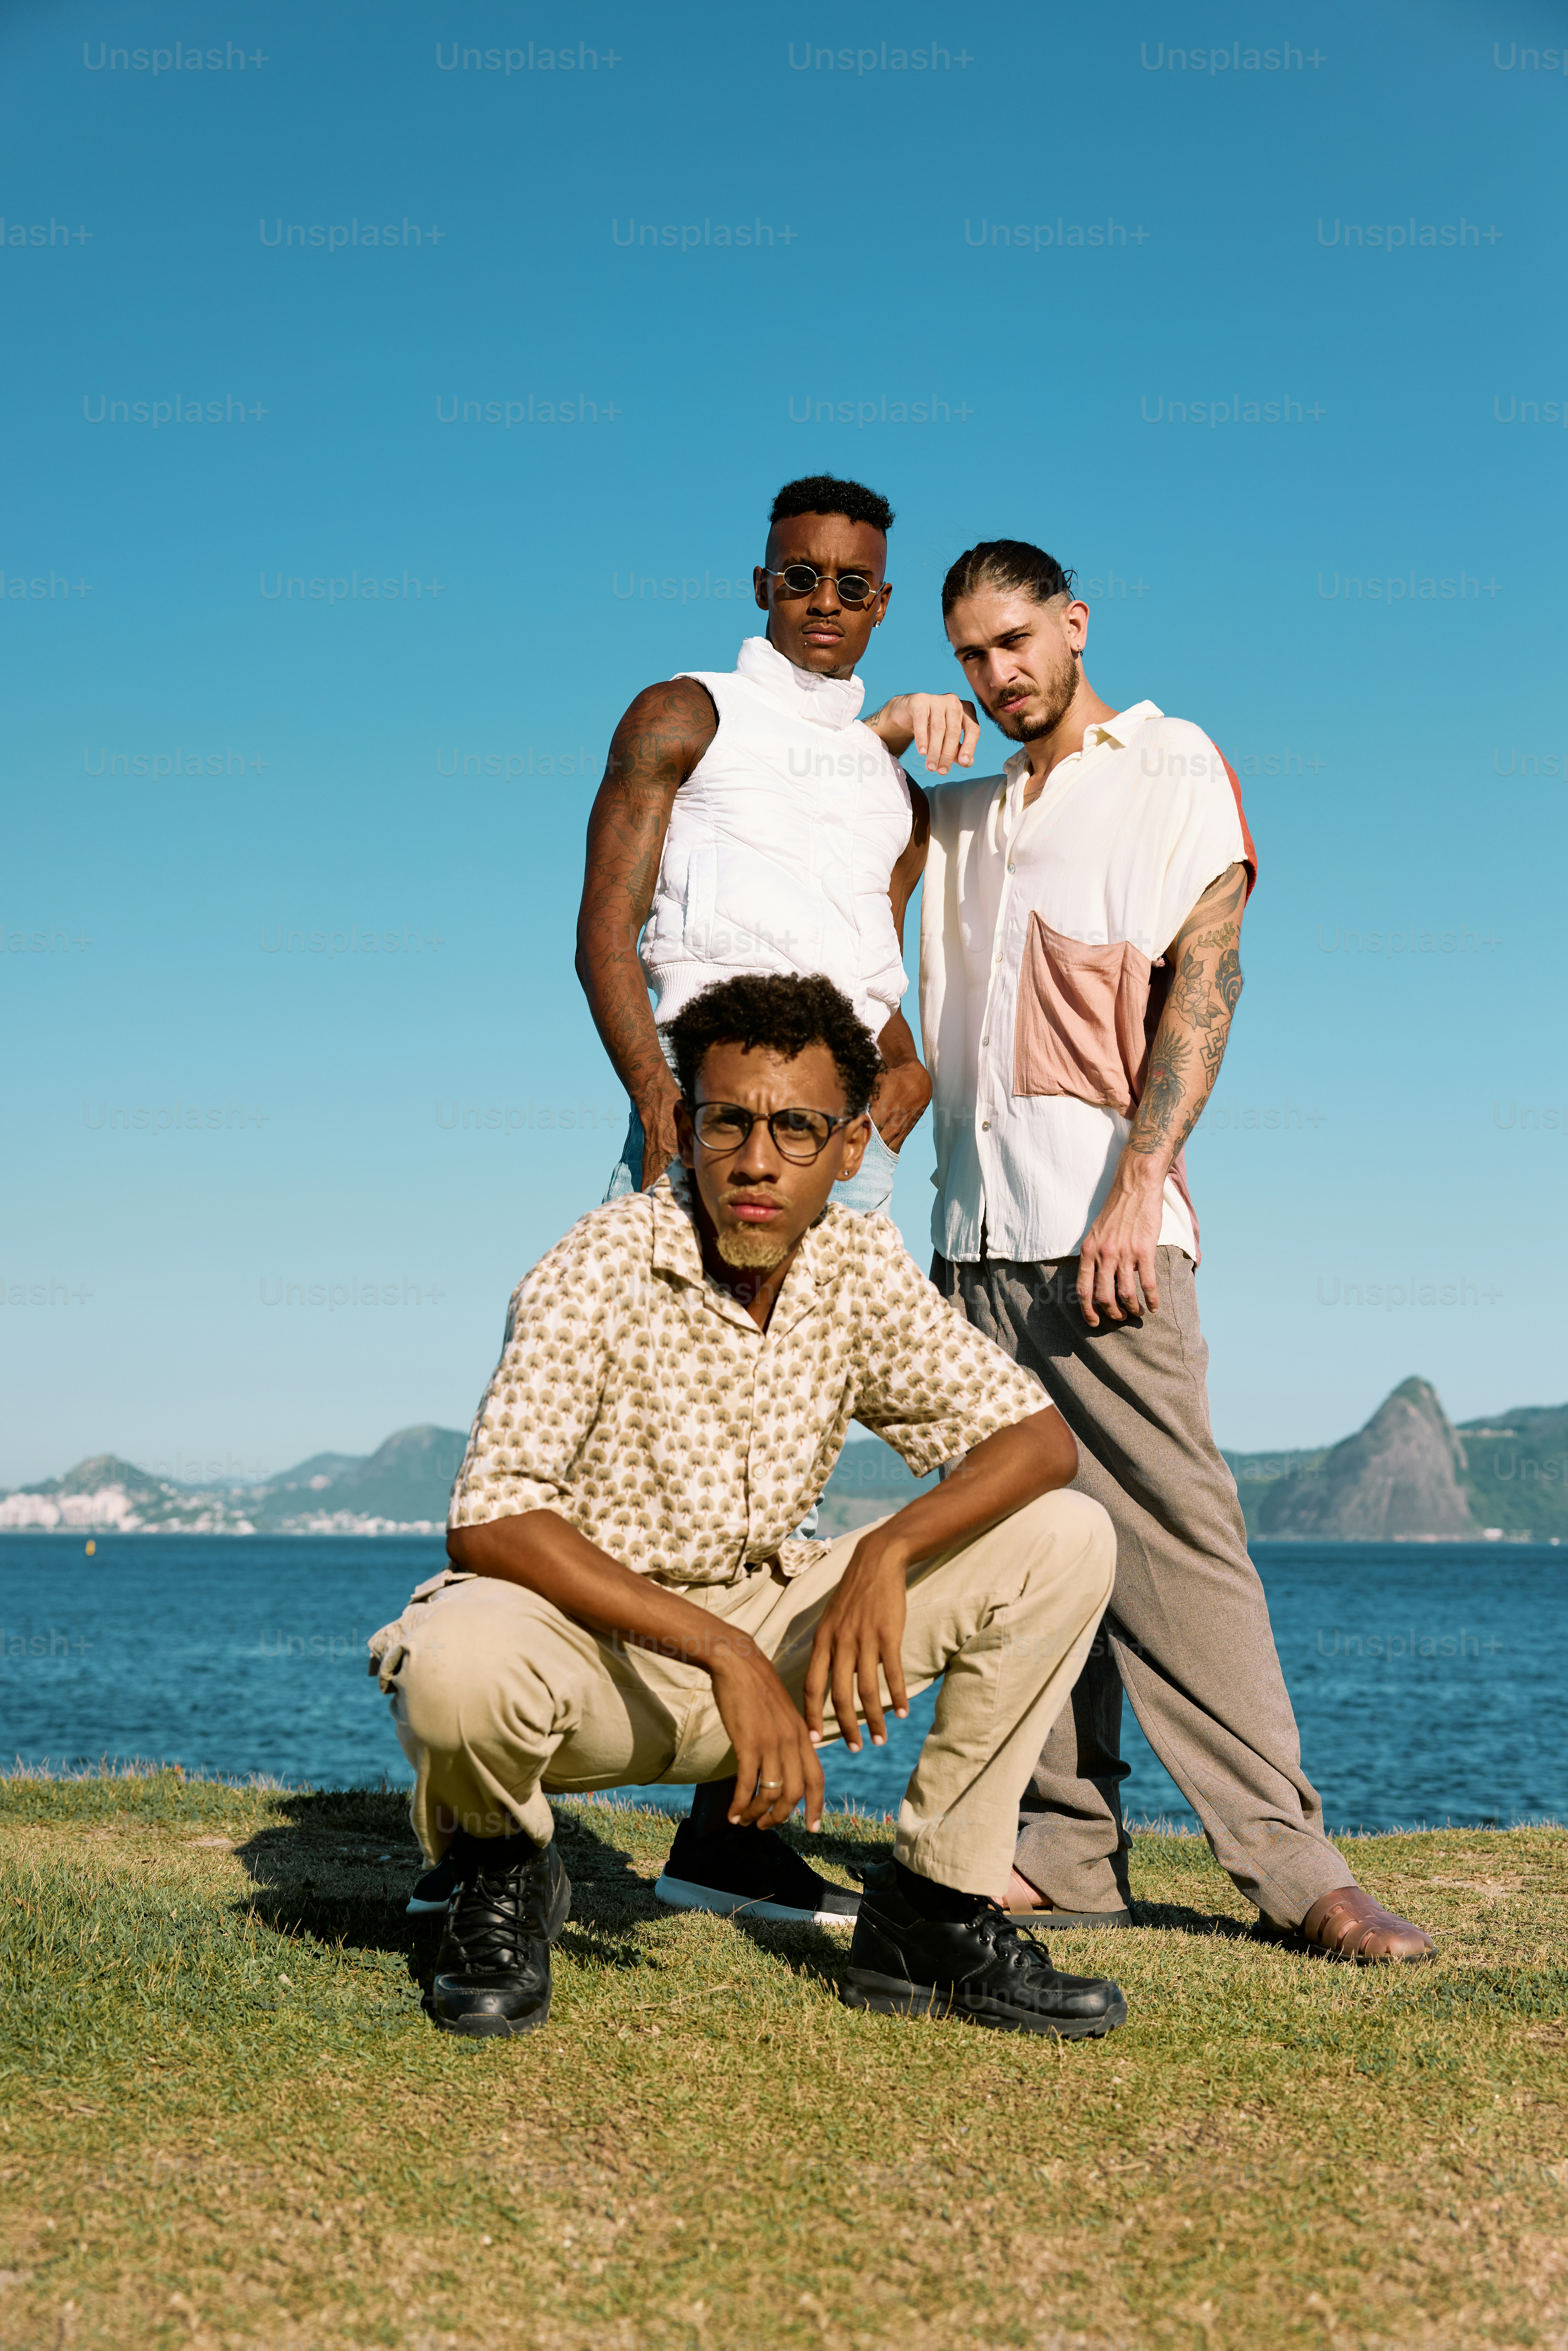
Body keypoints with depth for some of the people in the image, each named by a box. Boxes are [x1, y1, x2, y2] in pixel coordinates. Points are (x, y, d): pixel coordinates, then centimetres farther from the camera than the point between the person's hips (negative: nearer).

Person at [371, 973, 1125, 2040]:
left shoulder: (860, 1265, -6)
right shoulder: (601, 1272, -20)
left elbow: (1039, 1435, -8)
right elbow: (490, 1522, -28)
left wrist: (886, 1553, -26)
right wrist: (719, 1651, -34)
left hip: (765, 1631, 5)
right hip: (590, 1645, -4)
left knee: (1066, 1541, -9)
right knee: (456, 1668, -40)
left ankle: (936, 1910, 0)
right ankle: (507, 1871, -3)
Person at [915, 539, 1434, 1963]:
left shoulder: (1173, 767, 7)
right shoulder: (962, 817, 23)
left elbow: (1206, 977, -4)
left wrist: (1138, 1184, -16)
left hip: (1102, 1214, -6)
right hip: (975, 1225, 6)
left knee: (1173, 1527, -12)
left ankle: (1290, 1861, -10)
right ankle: (1069, 1849, 6)